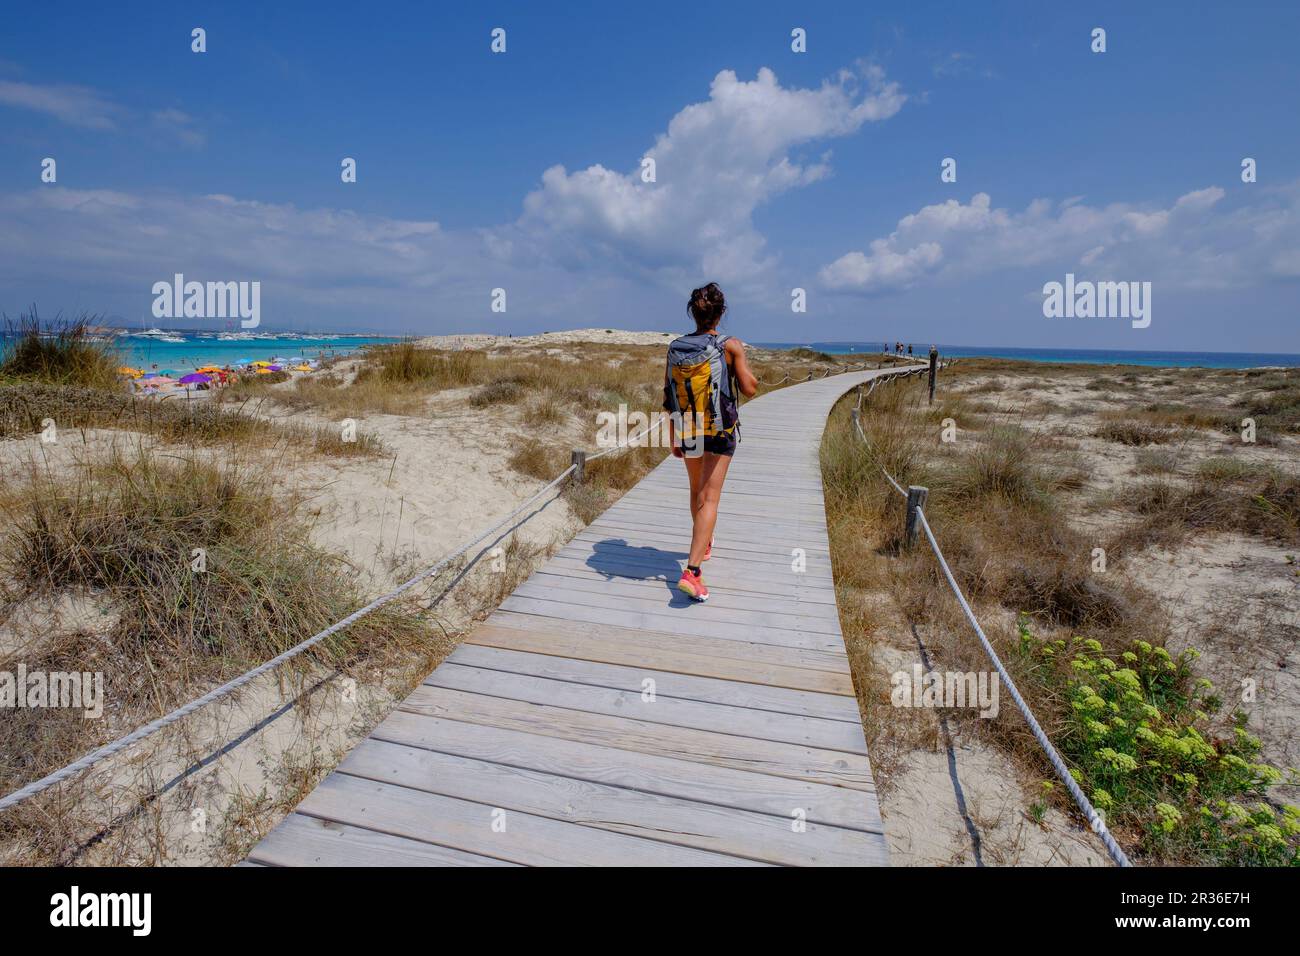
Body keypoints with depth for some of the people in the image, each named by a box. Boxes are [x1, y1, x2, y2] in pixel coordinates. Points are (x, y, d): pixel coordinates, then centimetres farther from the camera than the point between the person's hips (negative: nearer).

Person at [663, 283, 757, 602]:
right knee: (709, 498, -3)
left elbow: (669, 397, 2)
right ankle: (691, 570, -13)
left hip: (687, 431, 4)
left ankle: (704, 545, 45)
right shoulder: (729, 346, -12)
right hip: (720, 432, -4)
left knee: (697, 491, 23)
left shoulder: (675, 348, -2)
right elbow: (750, 389, -7)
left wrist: (673, 438, 11)